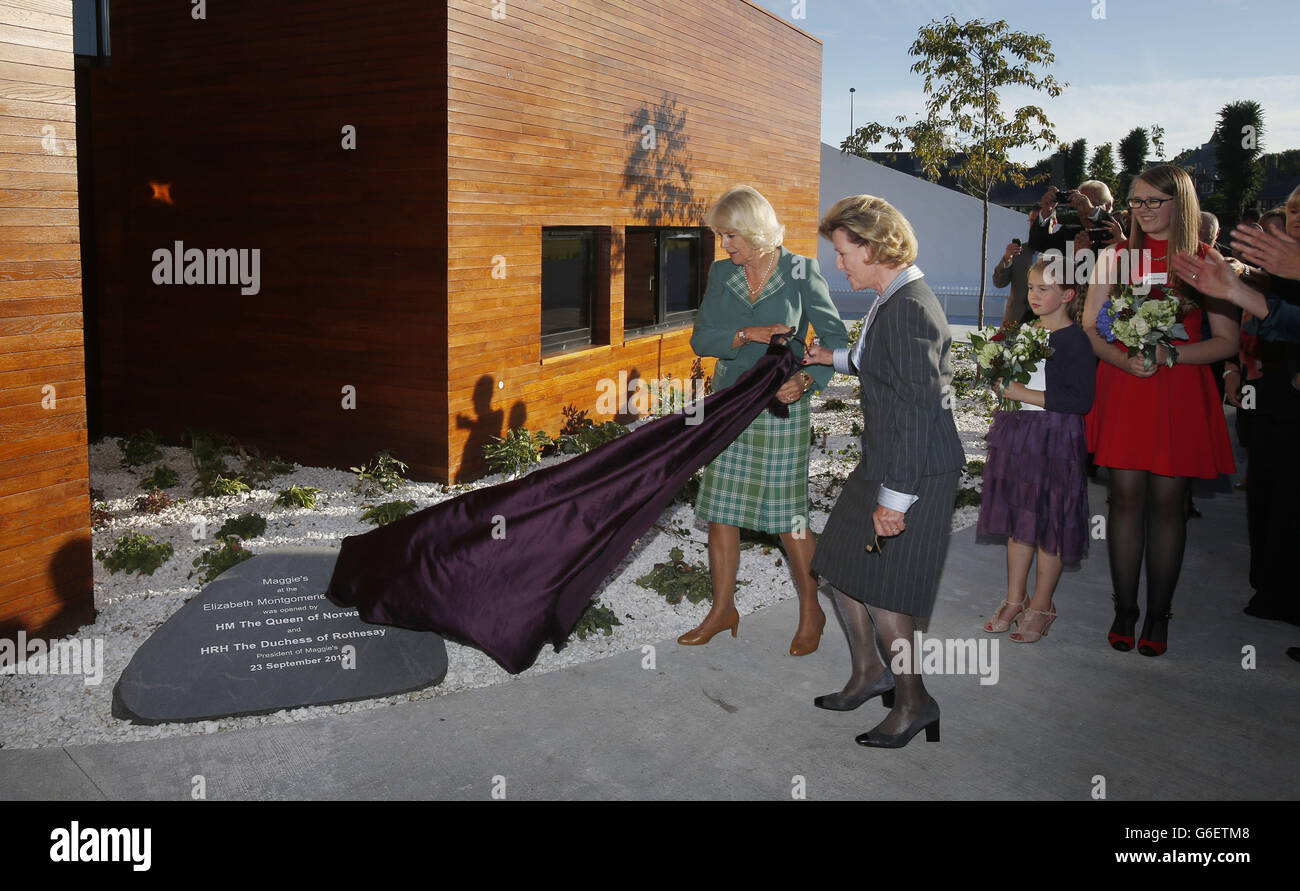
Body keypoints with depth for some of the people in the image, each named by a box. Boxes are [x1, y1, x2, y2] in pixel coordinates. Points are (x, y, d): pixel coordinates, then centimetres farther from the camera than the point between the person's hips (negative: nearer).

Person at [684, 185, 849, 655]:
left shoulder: (800, 272, -7)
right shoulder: (722, 273, 5)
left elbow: (837, 338, -8)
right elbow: (700, 338, -1)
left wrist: (806, 379, -23)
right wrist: (746, 334, -18)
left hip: (781, 406, -4)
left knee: (786, 512, 2)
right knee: (720, 509, 7)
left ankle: (811, 611, 20)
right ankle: (723, 610, 22)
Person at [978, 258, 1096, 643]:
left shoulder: (1076, 341, -11)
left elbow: (1081, 400, -20)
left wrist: (1024, 394, -20)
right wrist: (1000, 382, 5)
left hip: (1054, 441, -7)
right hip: (1015, 436, 7)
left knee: (1050, 522, 2)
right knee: (1017, 518, 12)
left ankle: (1041, 606, 15)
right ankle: (1015, 599, 23)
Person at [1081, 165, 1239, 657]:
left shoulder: (1206, 261, 3)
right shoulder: (1115, 257, 7)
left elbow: (1227, 341, 1)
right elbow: (1088, 328, 6)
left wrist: (1170, 355, -15)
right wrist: (1123, 359, -12)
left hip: (1180, 391, -1)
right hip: (1122, 388, 1)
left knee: (1167, 501, 2)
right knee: (1125, 497, 1)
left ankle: (1158, 615, 14)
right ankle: (1124, 610, 13)